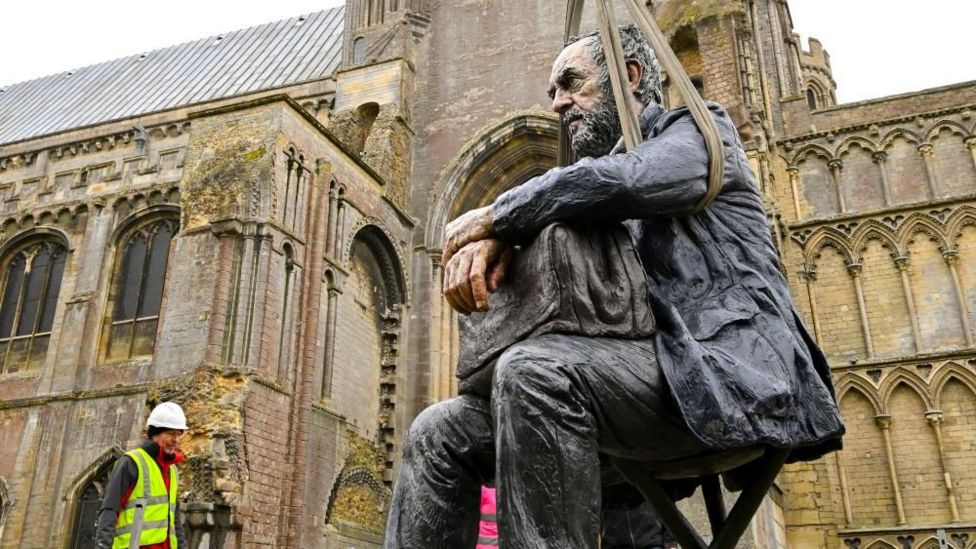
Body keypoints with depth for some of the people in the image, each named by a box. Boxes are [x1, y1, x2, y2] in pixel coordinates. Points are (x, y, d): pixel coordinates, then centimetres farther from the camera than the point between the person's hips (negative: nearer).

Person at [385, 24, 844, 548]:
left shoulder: (699, 130, 9)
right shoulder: (595, 182, 30)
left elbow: (622, 180, -14)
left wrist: (491, 216, -6)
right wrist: (488, 241, -10)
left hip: (722, 373, -7)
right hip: (644, 371, 7)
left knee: (532, 368, -32)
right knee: (439, 434, -8)